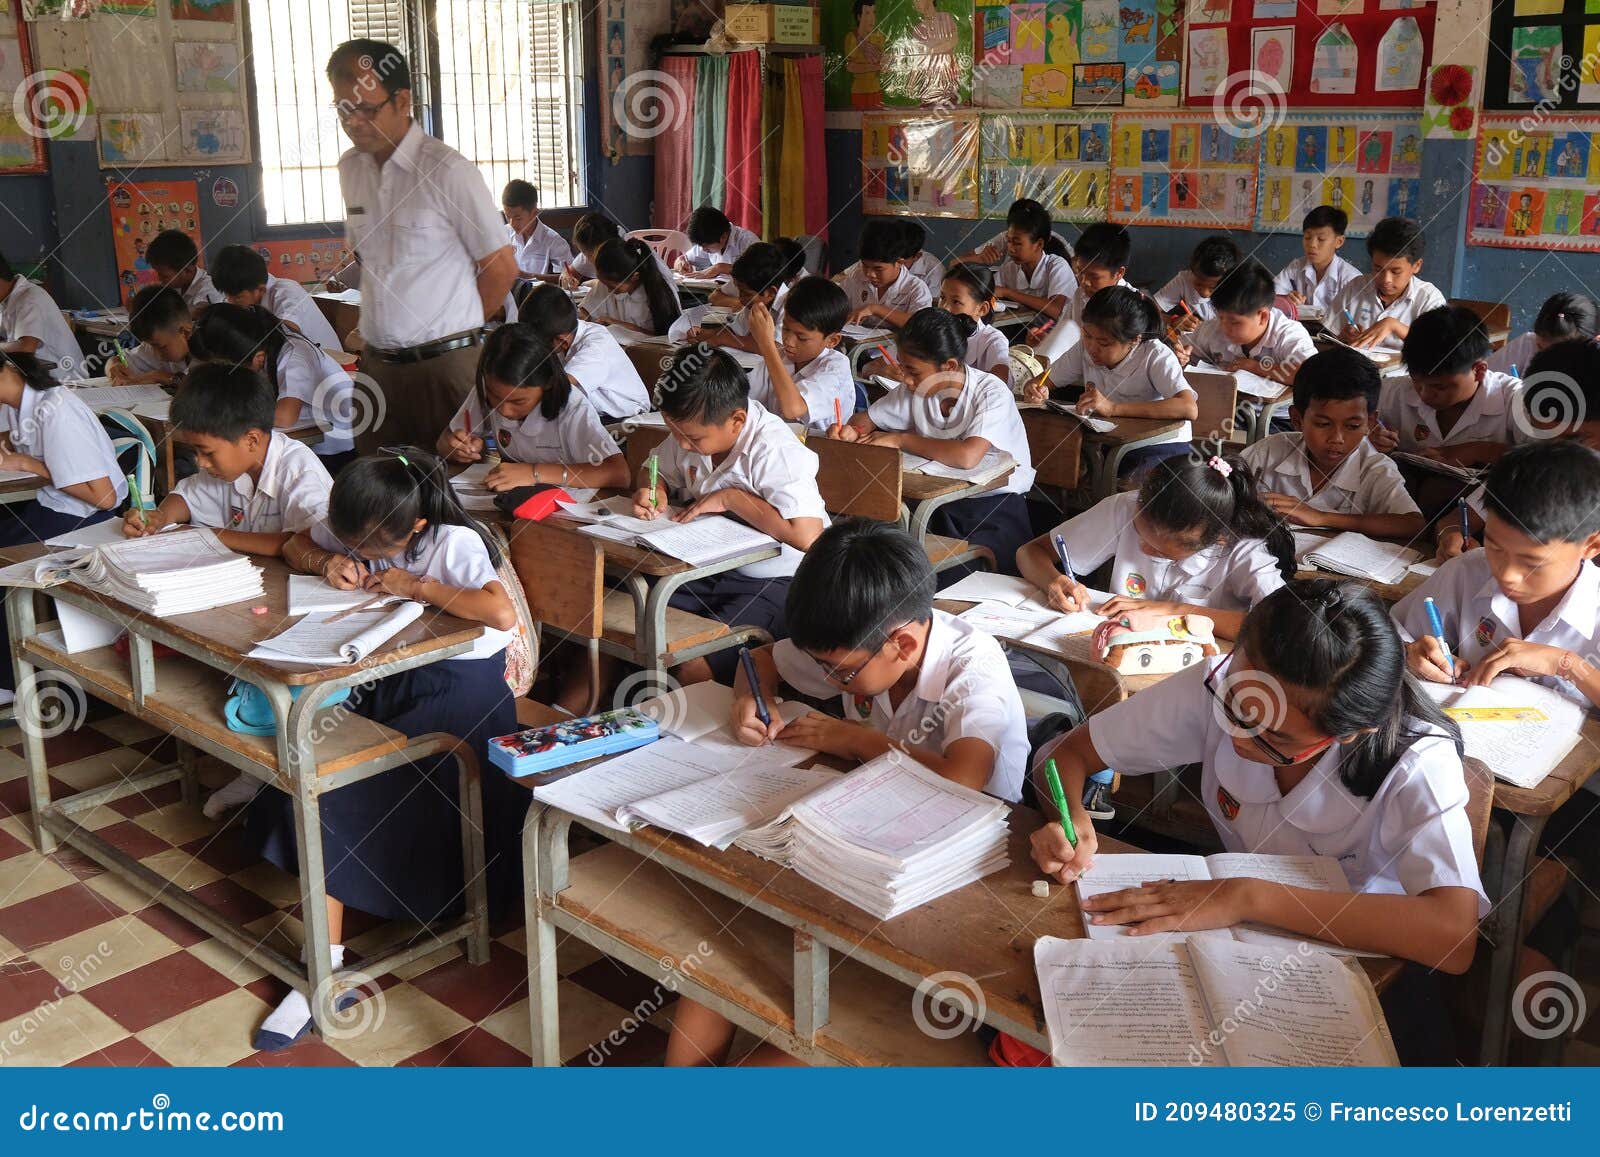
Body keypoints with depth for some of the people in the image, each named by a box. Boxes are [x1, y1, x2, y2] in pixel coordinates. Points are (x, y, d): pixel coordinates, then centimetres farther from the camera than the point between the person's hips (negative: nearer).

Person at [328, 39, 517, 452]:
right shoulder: (350, 168, 10)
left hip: (445, 363, -6)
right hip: (376, 364, 6)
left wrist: (457, 329, 5)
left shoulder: (447, 170, -10)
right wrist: (385, 326, 14)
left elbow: (501, 268, -5)